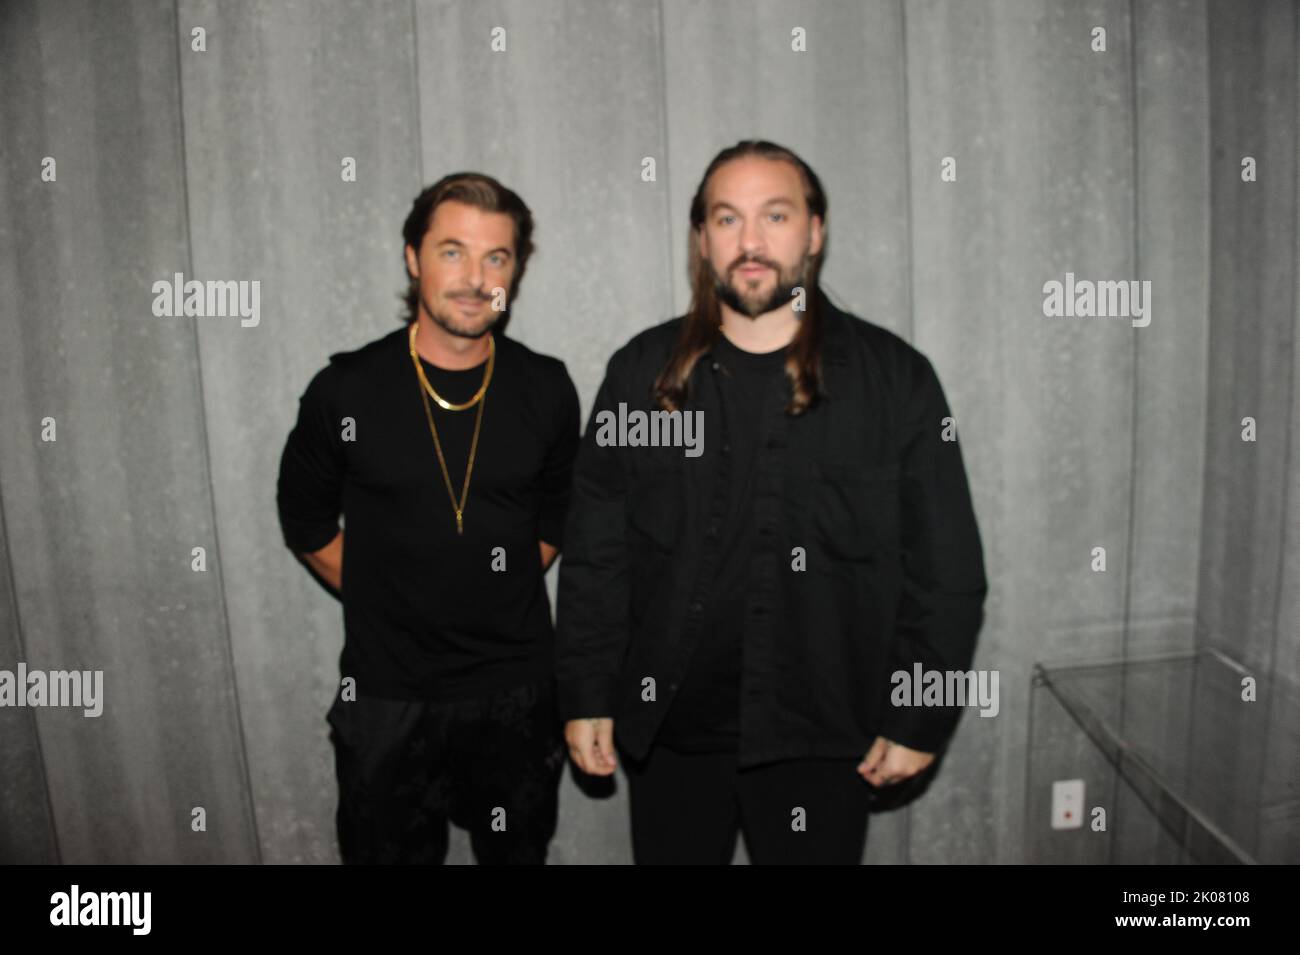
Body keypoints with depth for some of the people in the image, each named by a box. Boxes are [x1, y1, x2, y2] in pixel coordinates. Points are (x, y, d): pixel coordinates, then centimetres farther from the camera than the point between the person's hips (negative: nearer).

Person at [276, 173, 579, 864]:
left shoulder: (546, 390, -5)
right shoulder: (347, 390, -10)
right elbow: (306, 522, 4)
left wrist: (501, 592, 4)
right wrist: (387, 599, 1)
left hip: (515, 690, 2)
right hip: (386, 696, -1)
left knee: (518, 851, 20)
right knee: (388, 850, 17)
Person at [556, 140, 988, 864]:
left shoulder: (896, 378, -5)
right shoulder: (642, 374, -1)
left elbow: (947, 568, -3)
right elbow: (595, 552, 1)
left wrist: (919, 721, -4)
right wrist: (586, 696, 0)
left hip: (823, 734, -1)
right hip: (667, 728, 2)